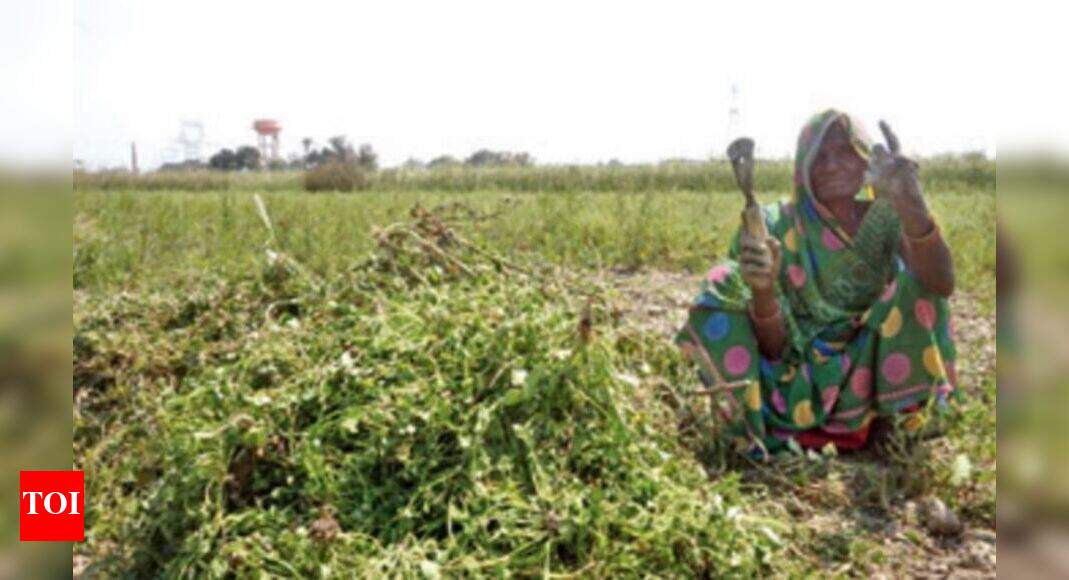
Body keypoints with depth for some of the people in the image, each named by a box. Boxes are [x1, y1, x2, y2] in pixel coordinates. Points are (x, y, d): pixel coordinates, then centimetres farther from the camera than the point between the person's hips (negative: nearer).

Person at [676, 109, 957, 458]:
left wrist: (911, 206, -44)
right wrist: (763, 291, -36)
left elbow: (941, 286, -28)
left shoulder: (884, 217, -7)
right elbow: (775, 348, -14)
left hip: (871, 370, 1)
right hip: (800, 377, 0)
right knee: (724, 283, -17)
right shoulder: (779, 226, -10)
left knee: (919, 280, -19)